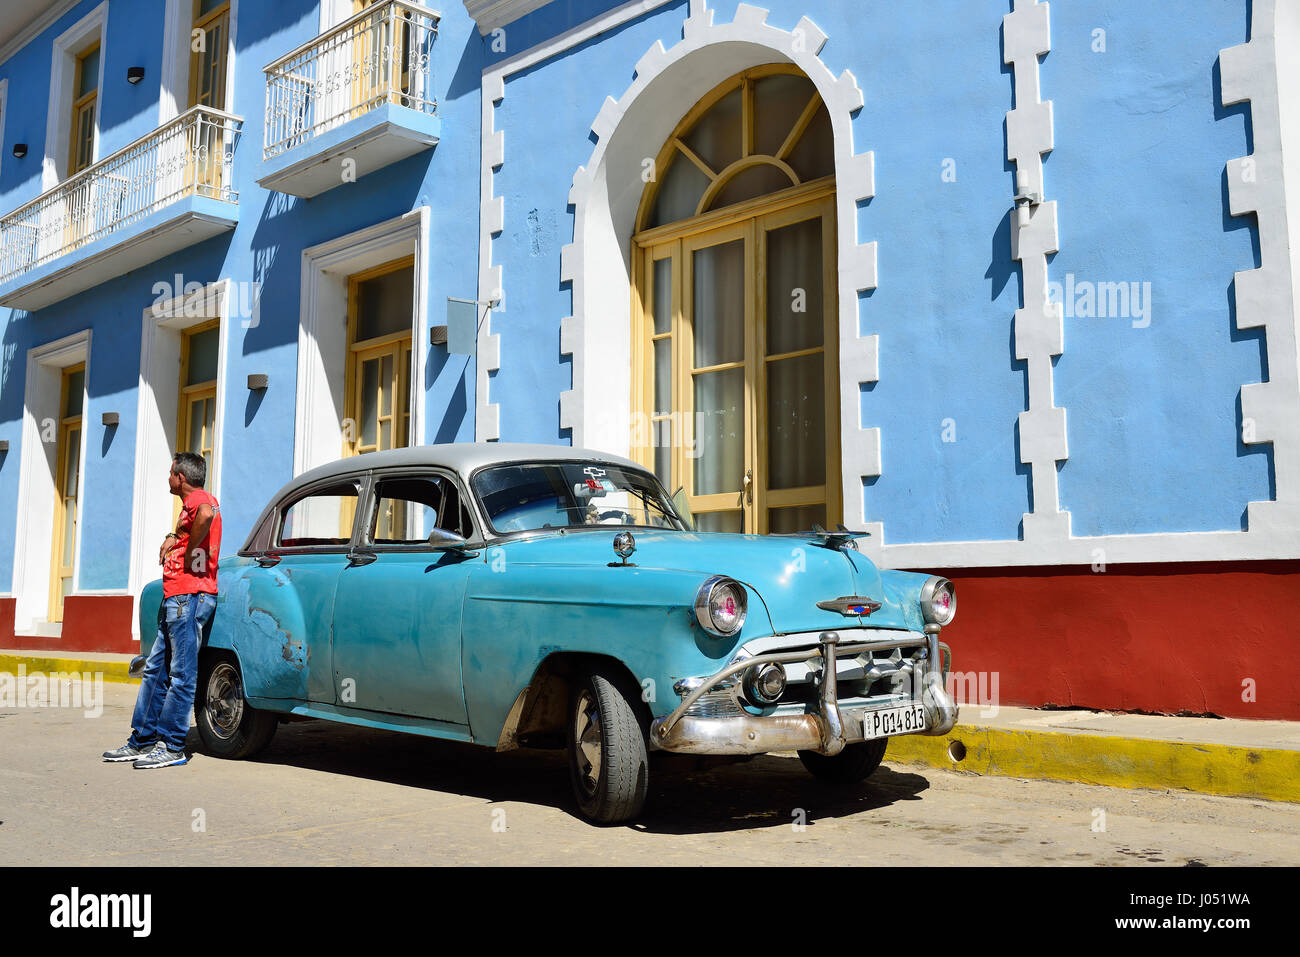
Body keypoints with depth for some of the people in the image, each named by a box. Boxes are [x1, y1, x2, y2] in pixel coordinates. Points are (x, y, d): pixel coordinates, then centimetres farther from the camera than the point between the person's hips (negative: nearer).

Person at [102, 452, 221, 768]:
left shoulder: (199, 499, -10)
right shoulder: (190, 504, 21)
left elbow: (205, 514, -34)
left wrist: (190, 551, -21)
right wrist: (173, 538, 20)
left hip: (190, 596, -11)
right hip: (176, 599, 11)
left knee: (181, 675, -6)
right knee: (155, 671, 13)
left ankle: (172, 748, -2)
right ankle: (142, 741, 18)